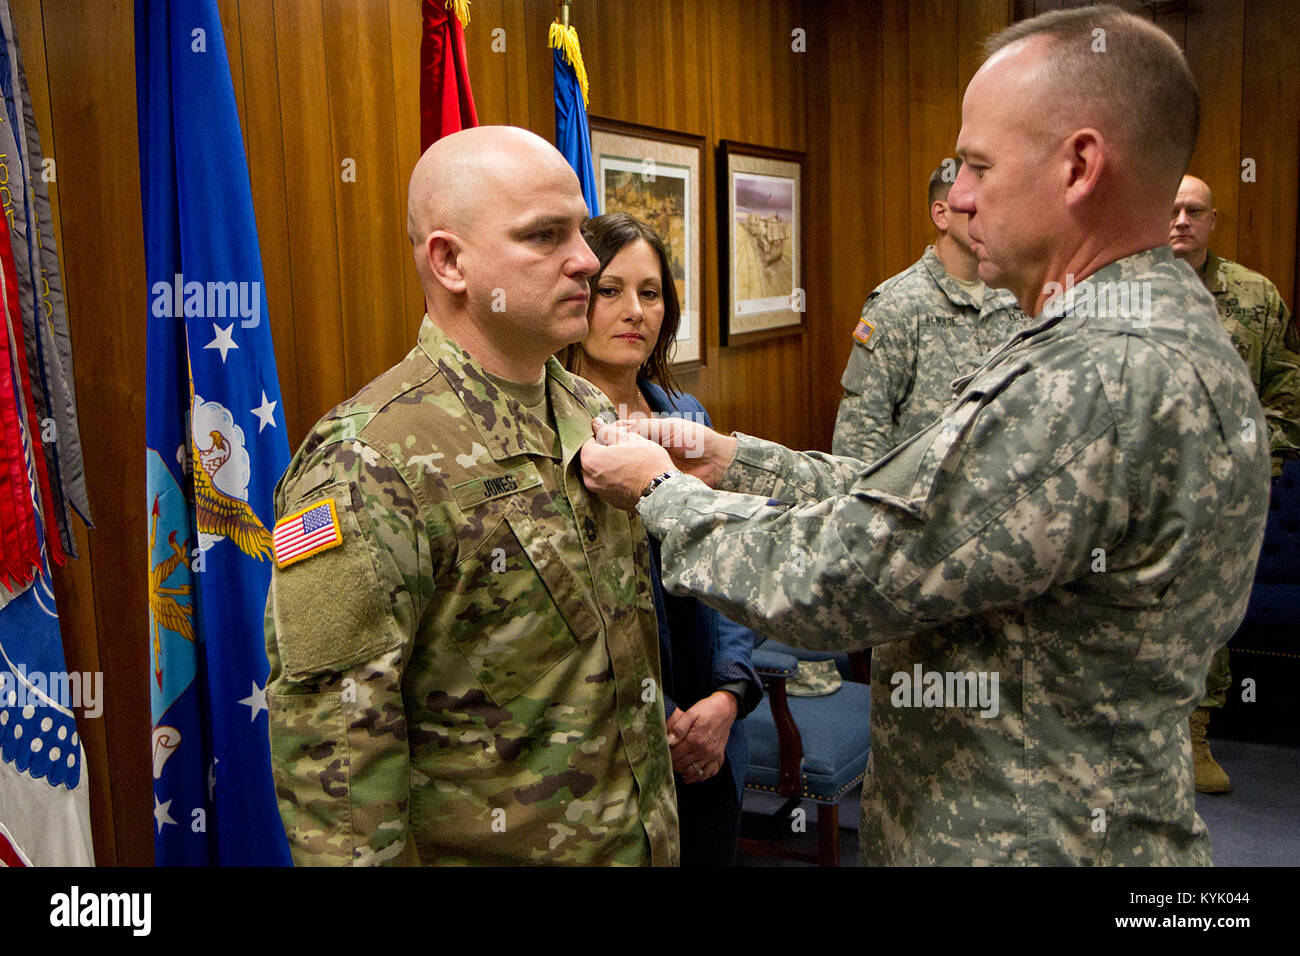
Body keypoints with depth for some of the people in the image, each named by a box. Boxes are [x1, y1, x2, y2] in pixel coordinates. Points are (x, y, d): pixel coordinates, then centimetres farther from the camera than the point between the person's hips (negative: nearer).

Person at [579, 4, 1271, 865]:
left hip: (1021, 838, -9)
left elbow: (827, 581, -26)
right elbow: (908, 499, 8)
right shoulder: (1172, 334, 6)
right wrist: (731, 461, 2)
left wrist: (661, 491, -10)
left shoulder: (1101, 381, -29)